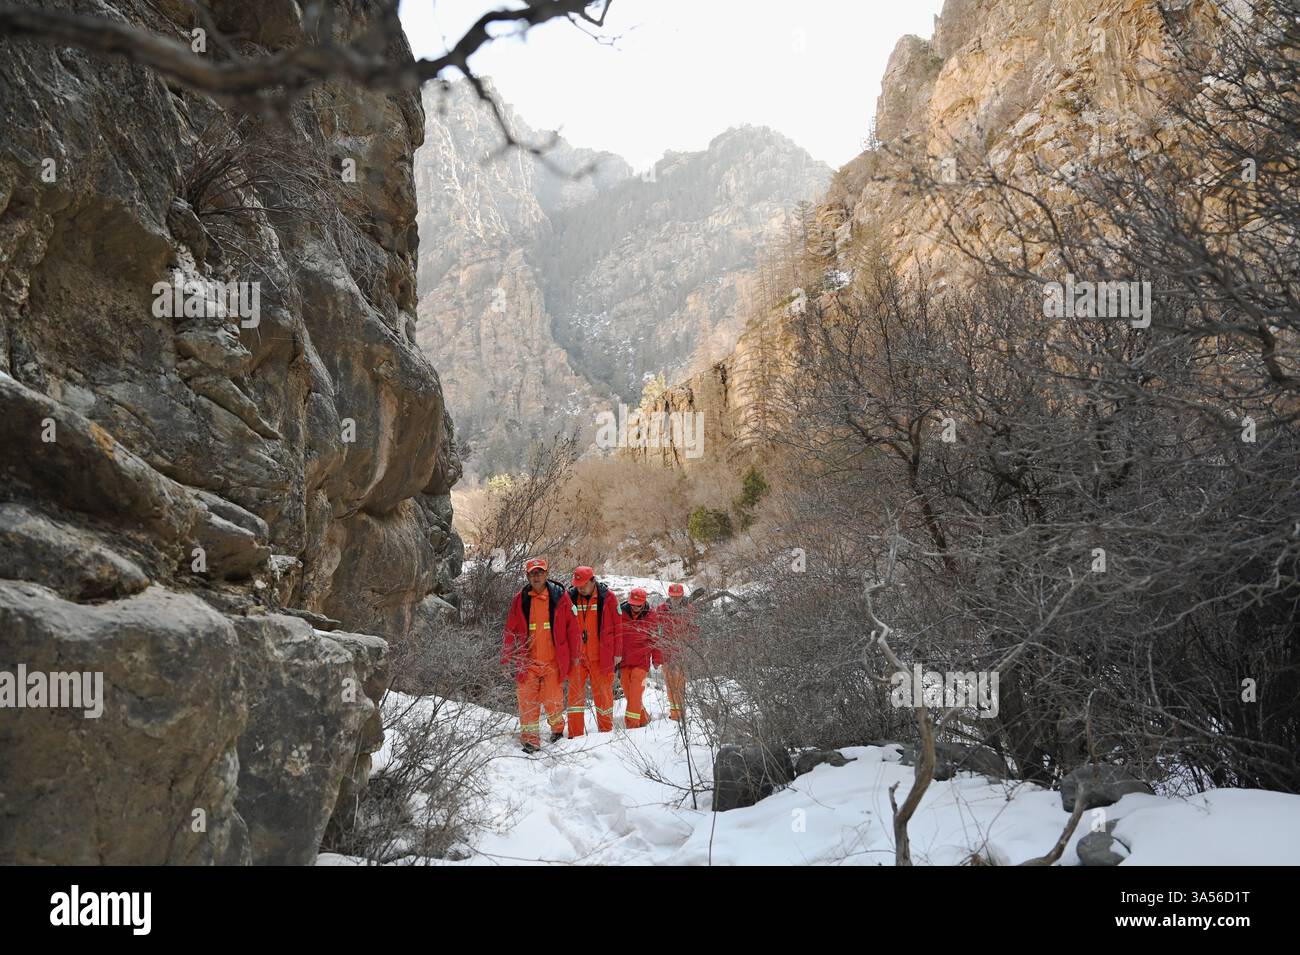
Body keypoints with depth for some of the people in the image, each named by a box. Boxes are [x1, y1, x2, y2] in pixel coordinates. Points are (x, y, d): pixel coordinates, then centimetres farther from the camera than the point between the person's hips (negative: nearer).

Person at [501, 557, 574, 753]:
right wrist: (506, 657, 2)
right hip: (527, 661, 1)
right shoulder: (520, 599, 2)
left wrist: (573, 655, 4)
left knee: (552, 700, 5)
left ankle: (557, 727, 32)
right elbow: (511, 630, 5)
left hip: (553, 660, -1)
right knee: (528, 700, 0)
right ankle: (530, 737, 10)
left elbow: (571, 627, 3)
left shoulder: (559, 596, 0)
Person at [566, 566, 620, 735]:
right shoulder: (570, 597, 2)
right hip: (576, 656, 1)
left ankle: (606, 730, 21)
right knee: (575, 694, 0)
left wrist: (616, 653, 1)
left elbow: (617, 627, 1)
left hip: (601, 656, -1)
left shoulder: (607, 597, -2)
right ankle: (575, 734, 6)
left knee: (603, 694, 7)